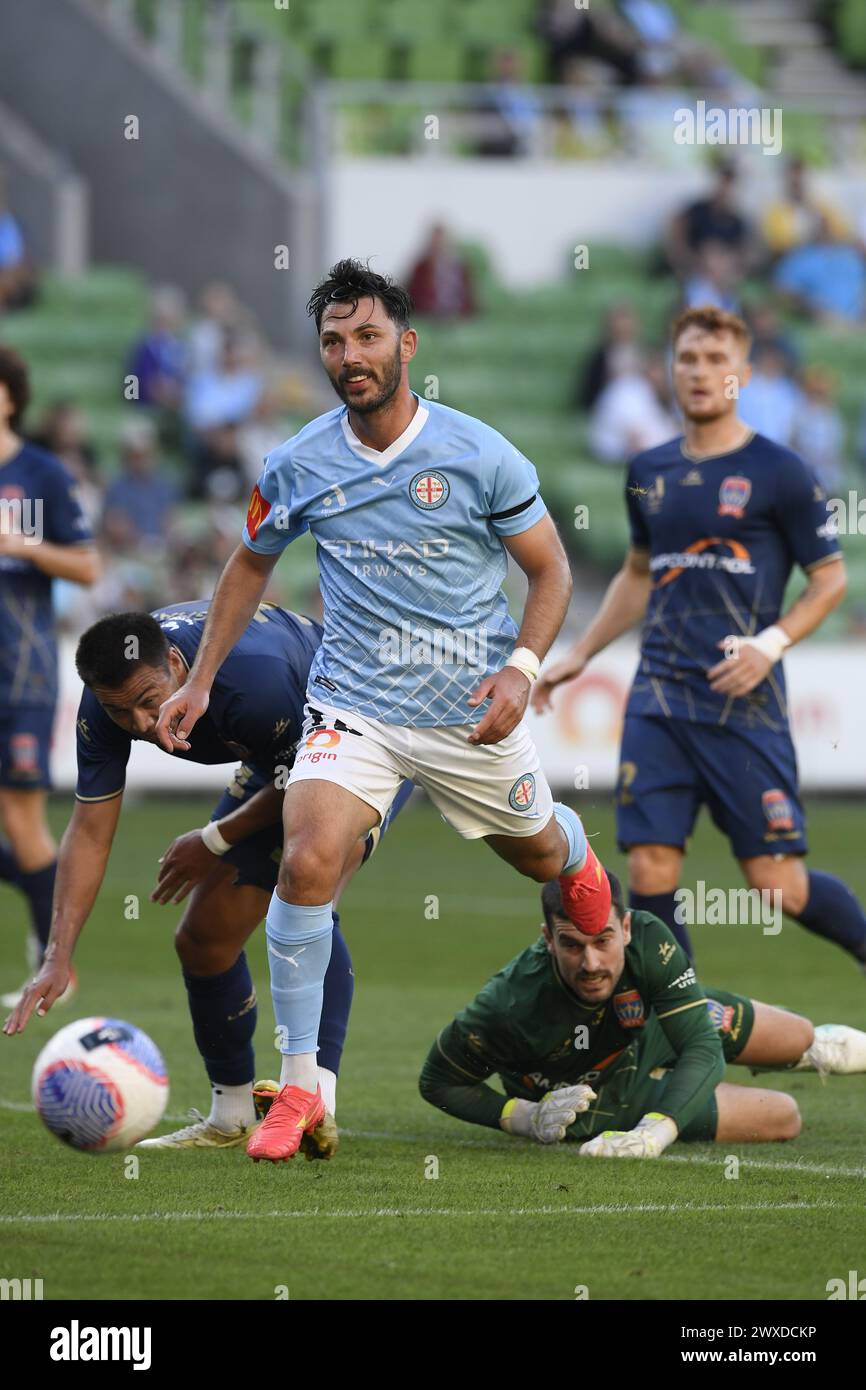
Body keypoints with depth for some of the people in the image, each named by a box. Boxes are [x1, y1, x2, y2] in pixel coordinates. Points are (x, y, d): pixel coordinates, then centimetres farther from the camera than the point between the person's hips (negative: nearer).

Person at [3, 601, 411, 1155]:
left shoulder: (255, 675, -41)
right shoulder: (104, 708, -22)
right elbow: (90, 831, -15)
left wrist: (215, 843, -13)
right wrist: (59, 957, -24)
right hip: (278, 767, 7)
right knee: (204, 939, 4)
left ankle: (318, 1103, -37)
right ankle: (231, 1117, 22)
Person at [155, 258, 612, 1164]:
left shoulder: (479, 455, -10)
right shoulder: (298, 466, -4)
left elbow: (550, 569, 0)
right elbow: (251, 563, 15)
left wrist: (522, 667, -16)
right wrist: (199, 680, 12)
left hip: (471, 710, 0)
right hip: (353, 705, 0)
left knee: (537, 854, 20)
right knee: (307, 861, -23)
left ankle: (576, 853, 63)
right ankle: (297, 1088, -12)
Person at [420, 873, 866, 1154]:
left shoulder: (649, 942, -39)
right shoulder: (509, 1007, -45)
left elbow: (702, 1049, -38)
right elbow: (437, 1080, -27)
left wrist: (654, 1131, -54)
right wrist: (524, 1117, -39)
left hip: (654, 1027, 3)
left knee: (801, 1040, 23)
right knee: (783, 1117, 4)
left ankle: (809, 1048, 65)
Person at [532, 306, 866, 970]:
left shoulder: (778, 472, -3)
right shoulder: (650, 472, 12)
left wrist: (771, 644, -13)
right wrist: (580, 655, 22)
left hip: (745, 707, -4)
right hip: (659, 702, 4)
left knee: (778, 885, -6)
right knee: (650, 873, -7)